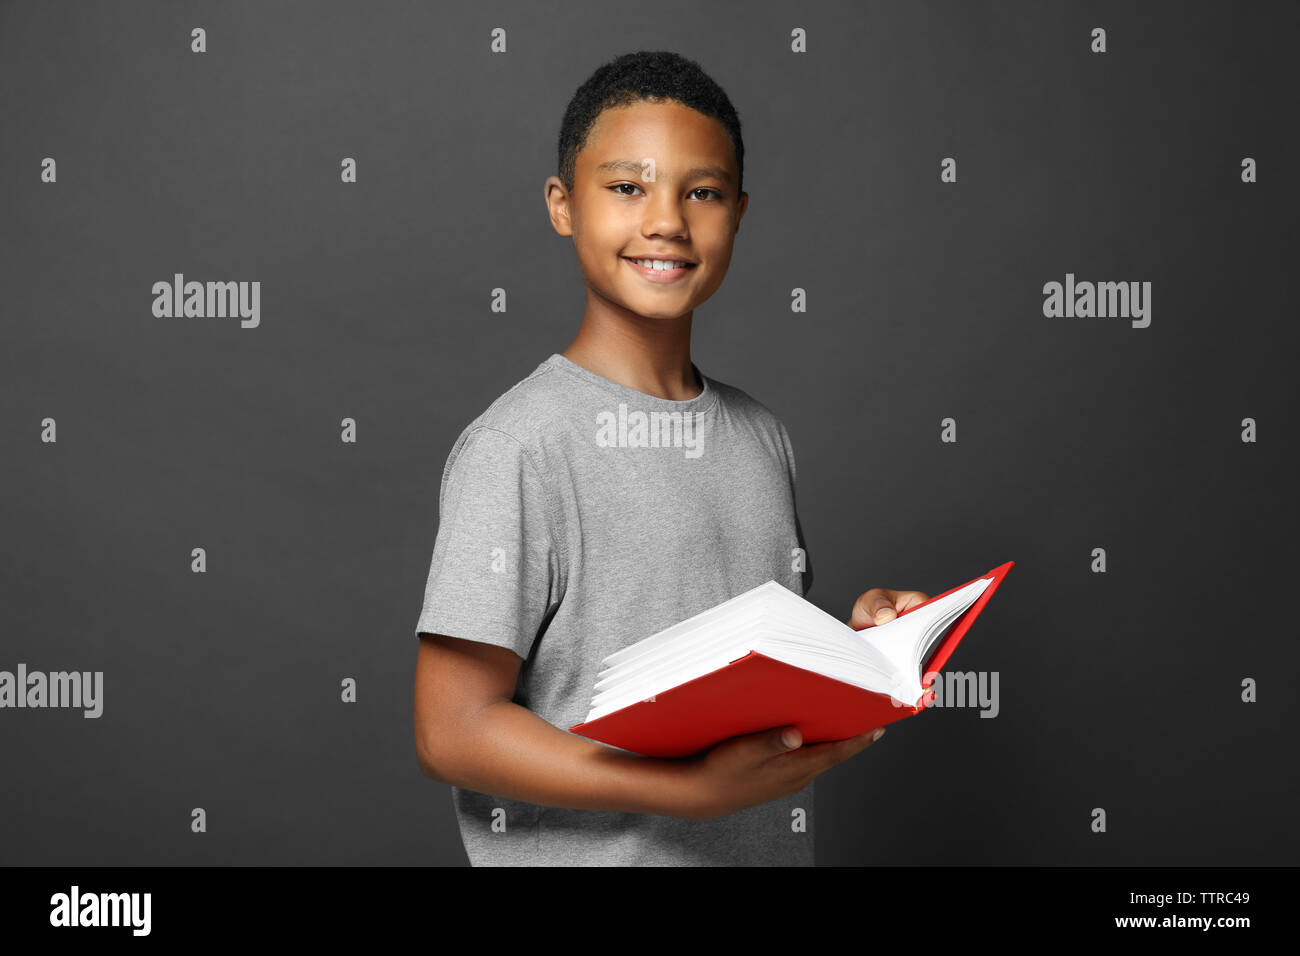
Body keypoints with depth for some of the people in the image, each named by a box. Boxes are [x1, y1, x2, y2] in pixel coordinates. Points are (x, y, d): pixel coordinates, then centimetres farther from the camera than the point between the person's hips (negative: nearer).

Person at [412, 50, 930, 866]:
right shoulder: (517, 447, -17)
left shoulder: (762, 438, 4)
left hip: (770, 844, 6)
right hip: (587, 849, -5)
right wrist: (697, 790, -25)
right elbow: (453, 733, -20)